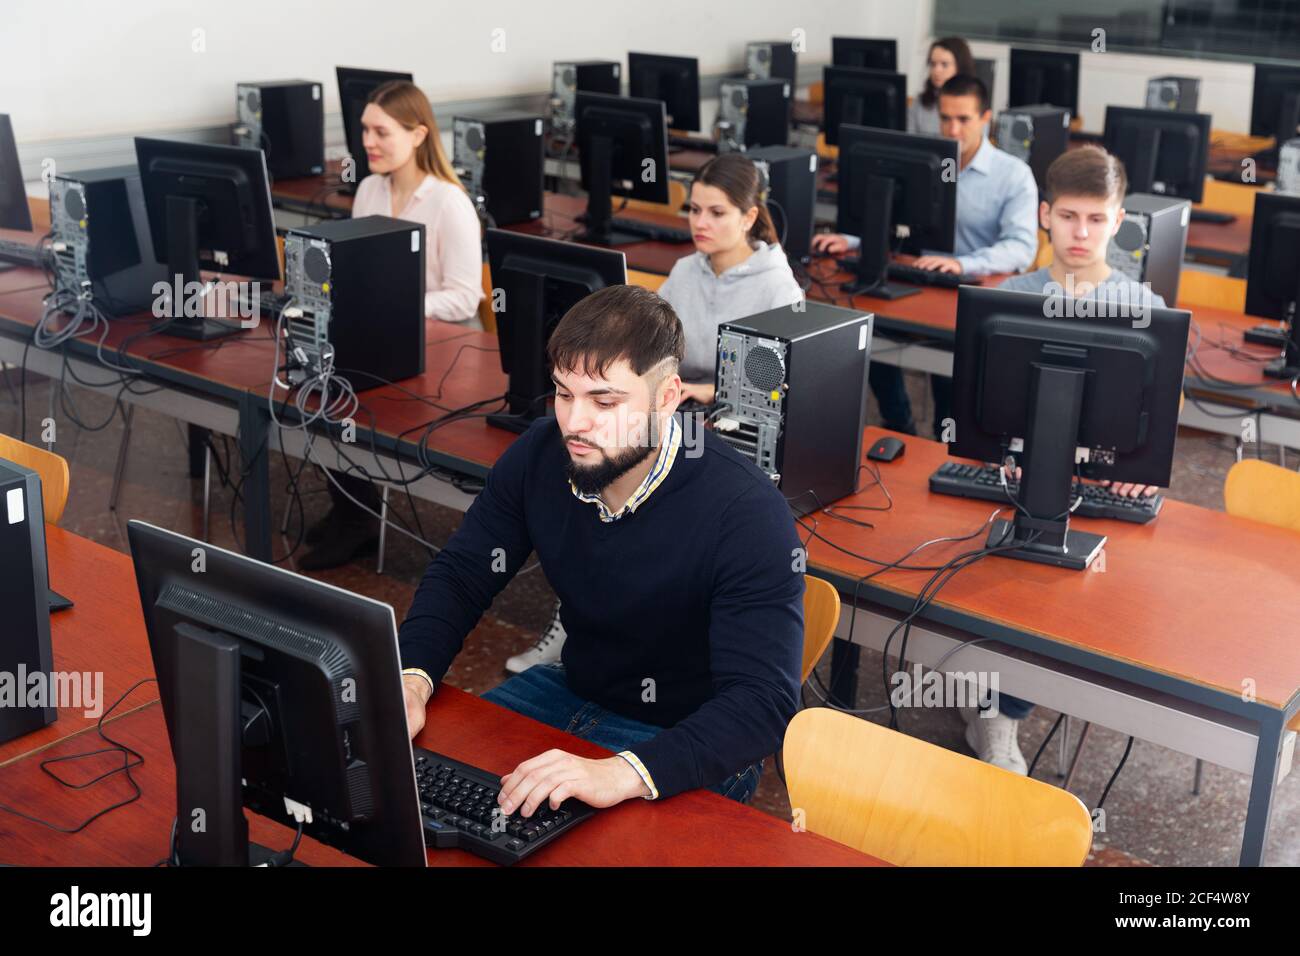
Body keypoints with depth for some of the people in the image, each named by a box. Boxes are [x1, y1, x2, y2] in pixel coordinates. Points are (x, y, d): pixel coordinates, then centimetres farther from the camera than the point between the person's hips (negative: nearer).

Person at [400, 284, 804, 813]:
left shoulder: (747, 513, -28)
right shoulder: (541, 454, -10)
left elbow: (766, 703, -34)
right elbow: (459, 575, 0)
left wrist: (621, 775, -49)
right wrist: (410, 681, -21)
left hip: (689, 748, -6)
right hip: (572, 690, 6)